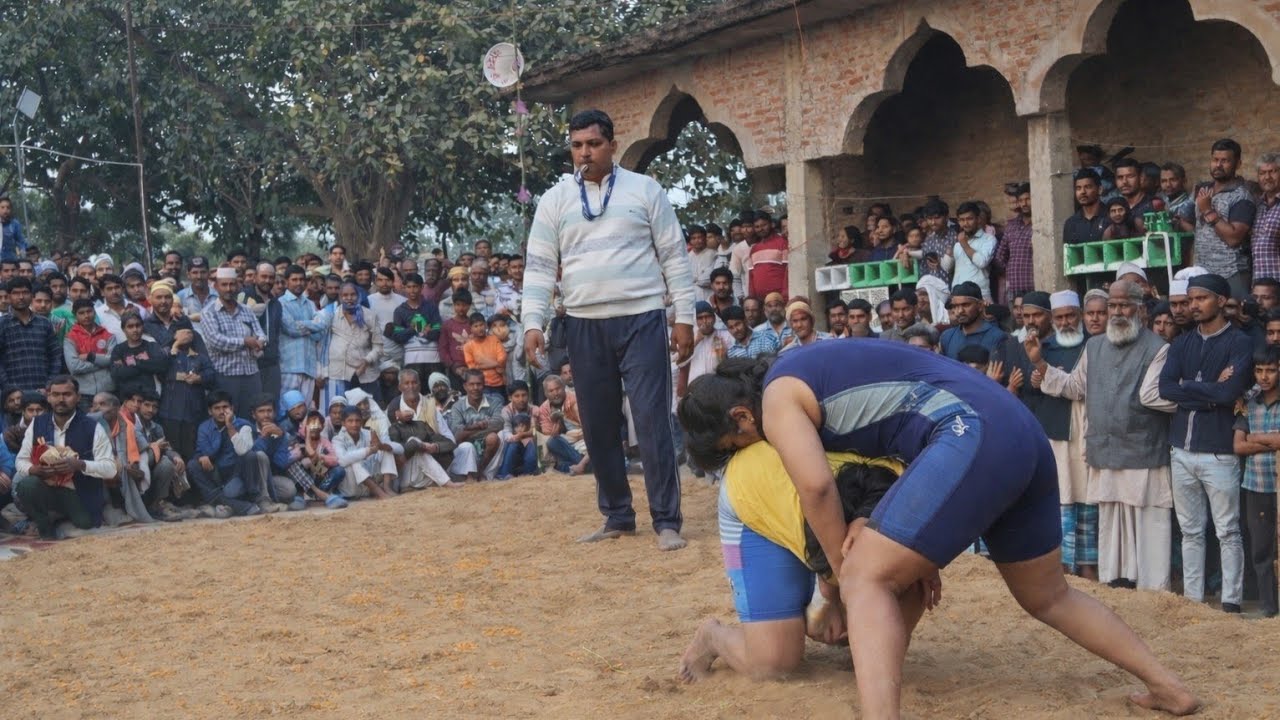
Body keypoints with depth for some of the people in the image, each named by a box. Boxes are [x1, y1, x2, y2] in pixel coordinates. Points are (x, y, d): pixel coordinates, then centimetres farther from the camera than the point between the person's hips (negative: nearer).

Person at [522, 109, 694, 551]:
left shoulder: (644, 190, 3)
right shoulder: (555, 200, 8)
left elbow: (674, 257, 3)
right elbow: (539, 266, 5)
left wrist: (684, 317, -2)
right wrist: (533, 323, -6)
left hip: (641, 320, -3)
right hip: (585, 326, 3)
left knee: (652, 420, -6)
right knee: (599, 425, 8)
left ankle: (667, 521, 1)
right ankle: (617, 517, 21)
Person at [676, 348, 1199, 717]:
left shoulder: (778, 396, 1)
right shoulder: (812, 370, 28)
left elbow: (816, 485, -12)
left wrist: (843, 572, 3)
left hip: (971, 437, -10)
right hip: (1021, 434, 10)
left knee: (868, 580, -8)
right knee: (1048, 597, 25)